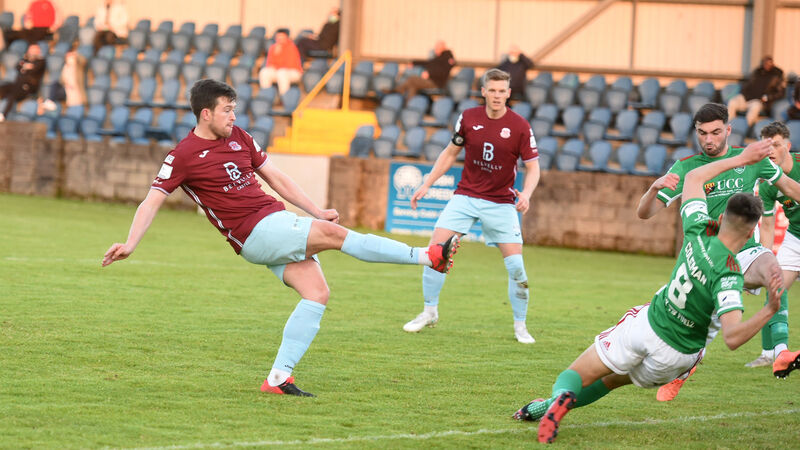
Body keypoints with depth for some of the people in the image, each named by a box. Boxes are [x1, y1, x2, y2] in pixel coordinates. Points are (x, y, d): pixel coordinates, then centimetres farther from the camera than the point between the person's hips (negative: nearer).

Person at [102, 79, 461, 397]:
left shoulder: (239, 137, 15)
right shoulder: (182, 156, -4)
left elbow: (276, 178, 22)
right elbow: (152, 202, -5)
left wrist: (315, 211, 18)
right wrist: (129, 245, -17)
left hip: (280, 222, 8)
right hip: (254, 232, -8)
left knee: (317, 293, -9)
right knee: (333, 233, -20)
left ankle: (279, 377, -8)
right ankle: (428, 256, -19)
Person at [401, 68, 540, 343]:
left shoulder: (520, 127, -10)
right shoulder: (469, 119, -2)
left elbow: (532, 166, -5)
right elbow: (451, 152, 11)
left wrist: (526, 194, -24)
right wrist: (426, 185, 6)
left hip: (501, 202, -2)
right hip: (466, 196, 2)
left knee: (515, 264, -11)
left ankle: (520, 326, 7)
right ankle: (429, 312, 9)